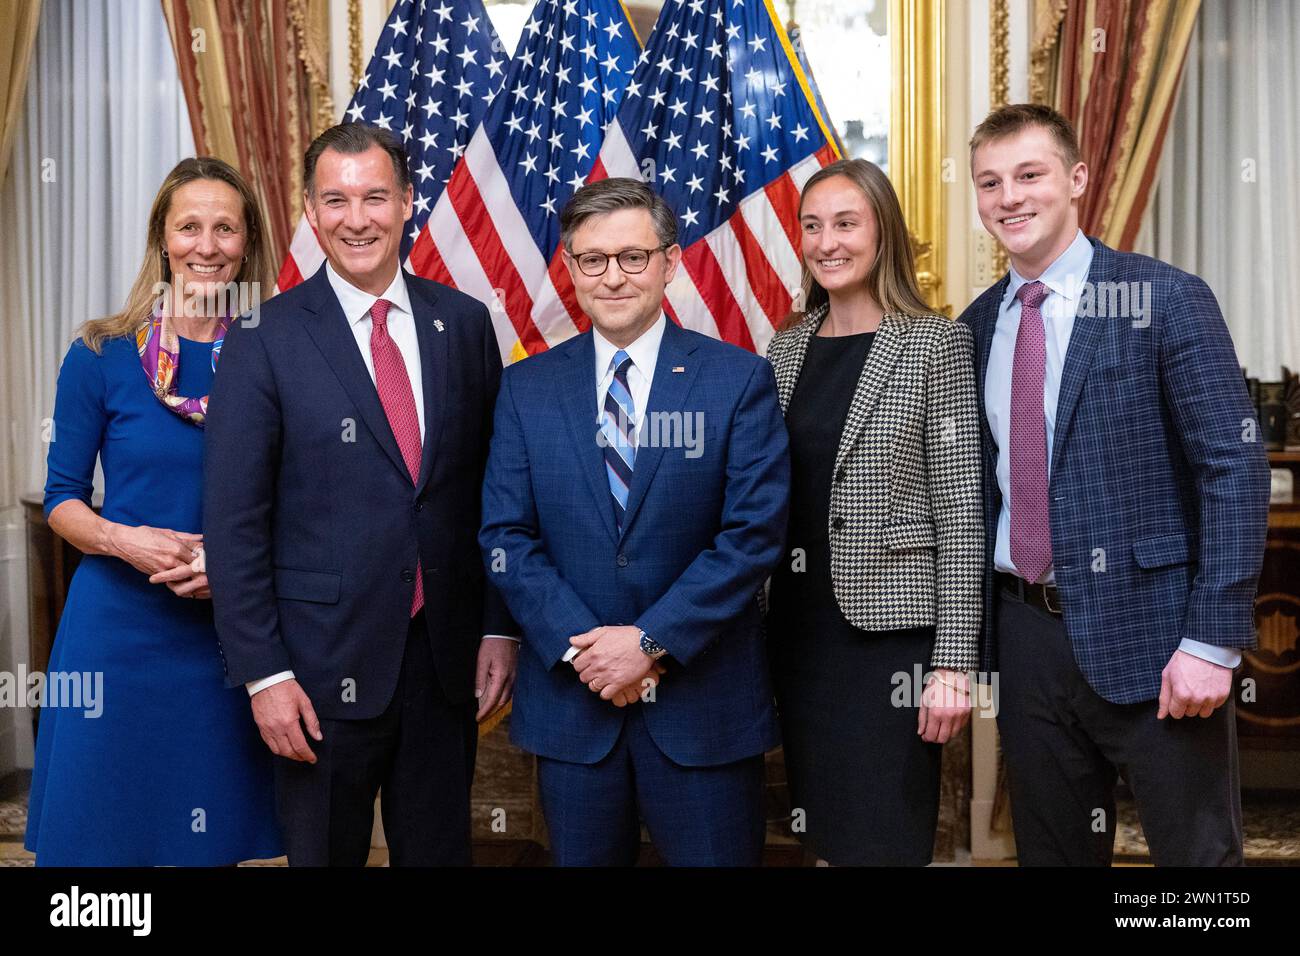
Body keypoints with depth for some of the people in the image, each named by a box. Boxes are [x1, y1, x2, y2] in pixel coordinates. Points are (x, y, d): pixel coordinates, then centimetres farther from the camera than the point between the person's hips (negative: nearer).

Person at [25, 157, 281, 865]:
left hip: (230, 630, 1)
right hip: (120, 626, -1)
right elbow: (62, 497, 2)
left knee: (212, 839, 12)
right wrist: (122, 540, -17)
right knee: (106, 831, 9)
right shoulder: (102, 356, -3)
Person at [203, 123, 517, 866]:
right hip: (324, 663, -3)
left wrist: (500, 629, 4)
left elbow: (492, 490, 6)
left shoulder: (464, 323, 3)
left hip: (447, 655, 3)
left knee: (440, 849, 16)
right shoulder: (267, 342, -7)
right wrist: (263, 672, -9)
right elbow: (234, 523, -7)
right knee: (324, 850, 14)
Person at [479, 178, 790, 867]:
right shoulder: (527, 388, 4)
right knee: (585, 857, 16)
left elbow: (754, 532, -10)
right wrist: (581, 647, -12)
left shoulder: (740, 379, -3)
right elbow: (505, 537, 0)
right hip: (570, 695, 2)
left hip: (704, 699, -2)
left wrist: (652, 641, -15)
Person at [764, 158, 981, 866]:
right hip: (799, 628, 5)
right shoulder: (788, 346, 9)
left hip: (890, 627, -5)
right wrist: (758, 629, 9)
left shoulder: (934, 343, -6)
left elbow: (960, 510, -10)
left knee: (884, 841, 3)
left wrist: (953, 660, -14)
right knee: (822, 832, 15)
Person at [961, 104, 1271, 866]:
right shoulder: (978, 325, 8)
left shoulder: (1166, 299, -7)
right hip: (1025, 633, 5)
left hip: (1146, 632, -4)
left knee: (1197, 852, 7)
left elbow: (1235, 470, -10)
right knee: (1052, 849, 16)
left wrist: (1212, 640, -16)